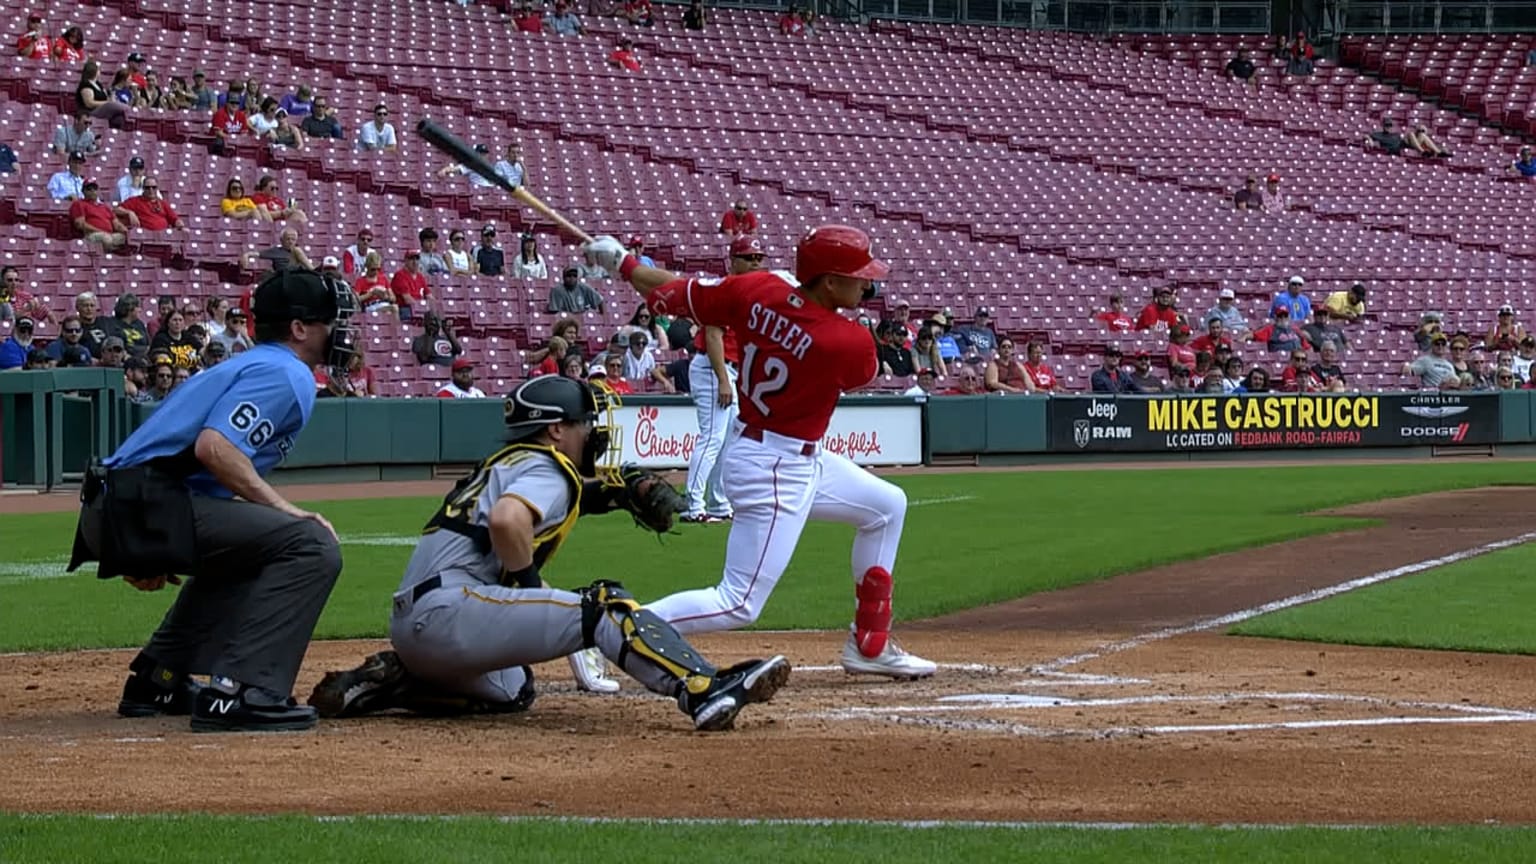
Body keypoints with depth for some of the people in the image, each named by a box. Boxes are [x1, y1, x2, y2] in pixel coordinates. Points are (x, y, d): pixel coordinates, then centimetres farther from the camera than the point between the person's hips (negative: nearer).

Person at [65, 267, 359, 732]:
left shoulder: (252, 364, 27)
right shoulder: (286, 374, -4)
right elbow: (214, 447, -20)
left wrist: (151, 552, 27)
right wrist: (285, 510, -16)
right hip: (147, 508, -10)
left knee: (246, 549, 35)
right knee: (311, 546, -16)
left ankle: (158, 681, 30)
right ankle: (239, 693, -24)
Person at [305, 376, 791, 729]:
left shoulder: (507, 463, 26)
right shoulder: (550, 472, -4)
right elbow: (506, 520, -23)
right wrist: (531, 588, -11)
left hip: (409, 625, 10)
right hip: (450, 610, -10)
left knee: (511, 691, 33)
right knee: (603, 607, -14)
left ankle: (389, 682, 16)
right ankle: (706, 691, -30)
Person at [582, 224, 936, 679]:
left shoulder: (759, 289, -9)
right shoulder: (851, 344, -24)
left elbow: (669, 296, 0)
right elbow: (864, 371, 3)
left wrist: (622, 262, 16)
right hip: (775, 471, -9)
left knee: (886, 506, 24)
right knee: (738, 605, -7)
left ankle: (869, 645, 30)